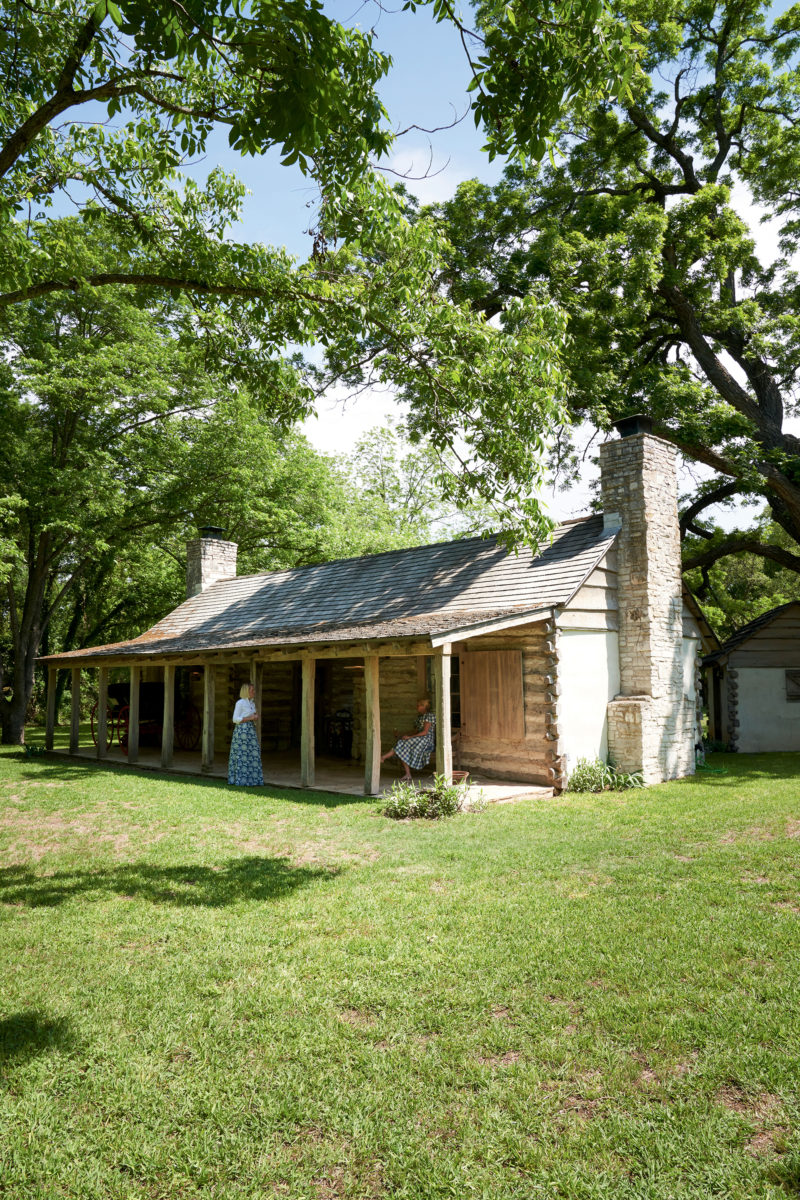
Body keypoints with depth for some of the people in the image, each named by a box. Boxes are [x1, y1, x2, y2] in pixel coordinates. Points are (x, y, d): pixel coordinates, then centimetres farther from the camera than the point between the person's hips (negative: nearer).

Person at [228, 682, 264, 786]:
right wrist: (250, 718, -14)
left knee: (253, 756, 5)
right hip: (242, 730, -8)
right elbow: (235, 719, -12)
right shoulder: (240, 702, -9)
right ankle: (240, 781, 2)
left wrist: (255, 717, 1)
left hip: (251, 731, 8)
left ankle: (252, 780, 10)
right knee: (241, 755, -4)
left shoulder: (252, 703, 15)